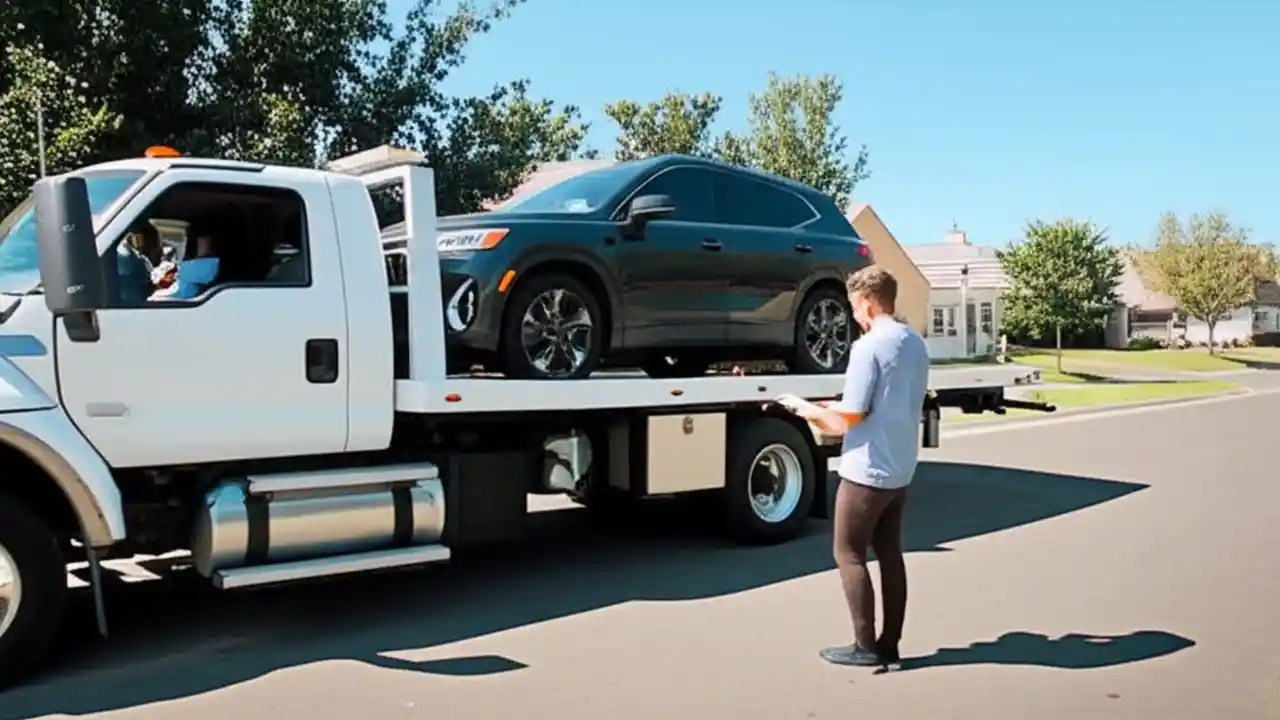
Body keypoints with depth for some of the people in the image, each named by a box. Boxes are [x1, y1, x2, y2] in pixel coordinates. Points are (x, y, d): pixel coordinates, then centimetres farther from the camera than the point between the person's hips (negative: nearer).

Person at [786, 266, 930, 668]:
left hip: (867, 470, -8)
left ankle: (866, 646, 6)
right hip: (900, 469, 8)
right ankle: (890, 643, 18)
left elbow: (849, 420, -19)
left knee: (849, 554, 4)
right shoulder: (916, 344, 8)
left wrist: (815, 413, 1)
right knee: (890, 553, 13)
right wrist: (838, 410, 18)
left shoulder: (869, 346, -19)